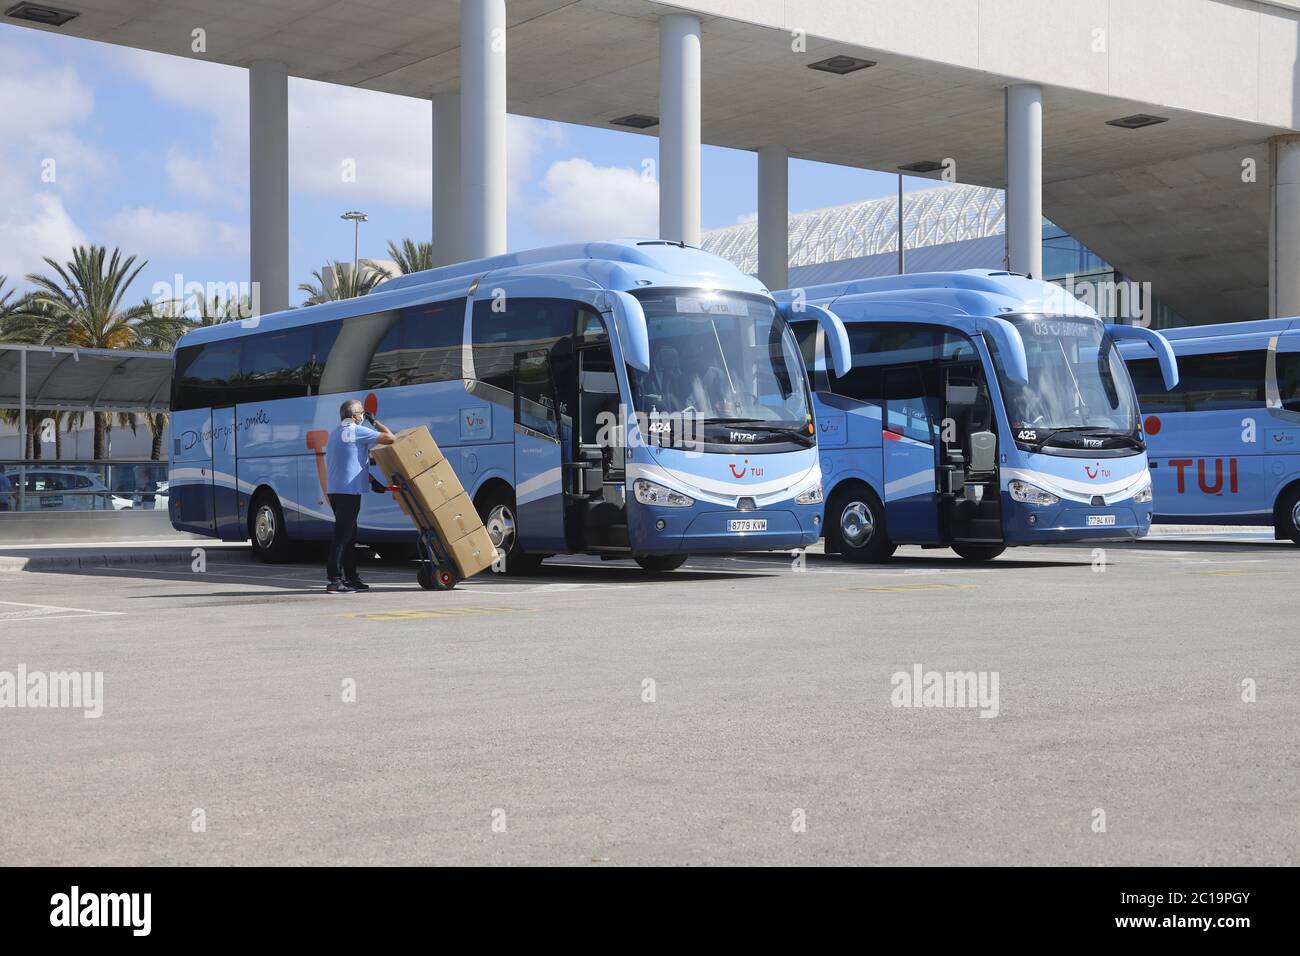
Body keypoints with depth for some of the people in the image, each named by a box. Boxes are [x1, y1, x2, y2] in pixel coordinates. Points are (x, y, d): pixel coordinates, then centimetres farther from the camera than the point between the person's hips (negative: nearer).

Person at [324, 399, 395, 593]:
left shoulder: (335, 433, 20)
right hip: (349, 490, -9)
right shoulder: (357, 431, -8)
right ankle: (335, 580, -12)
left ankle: (351, 578, 19)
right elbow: (390, 438, -11)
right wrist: (375, 422, 4)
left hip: (335, 490, 9)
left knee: (349, 535, 15)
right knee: (342, 535, -10)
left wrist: (373, 481, 25)